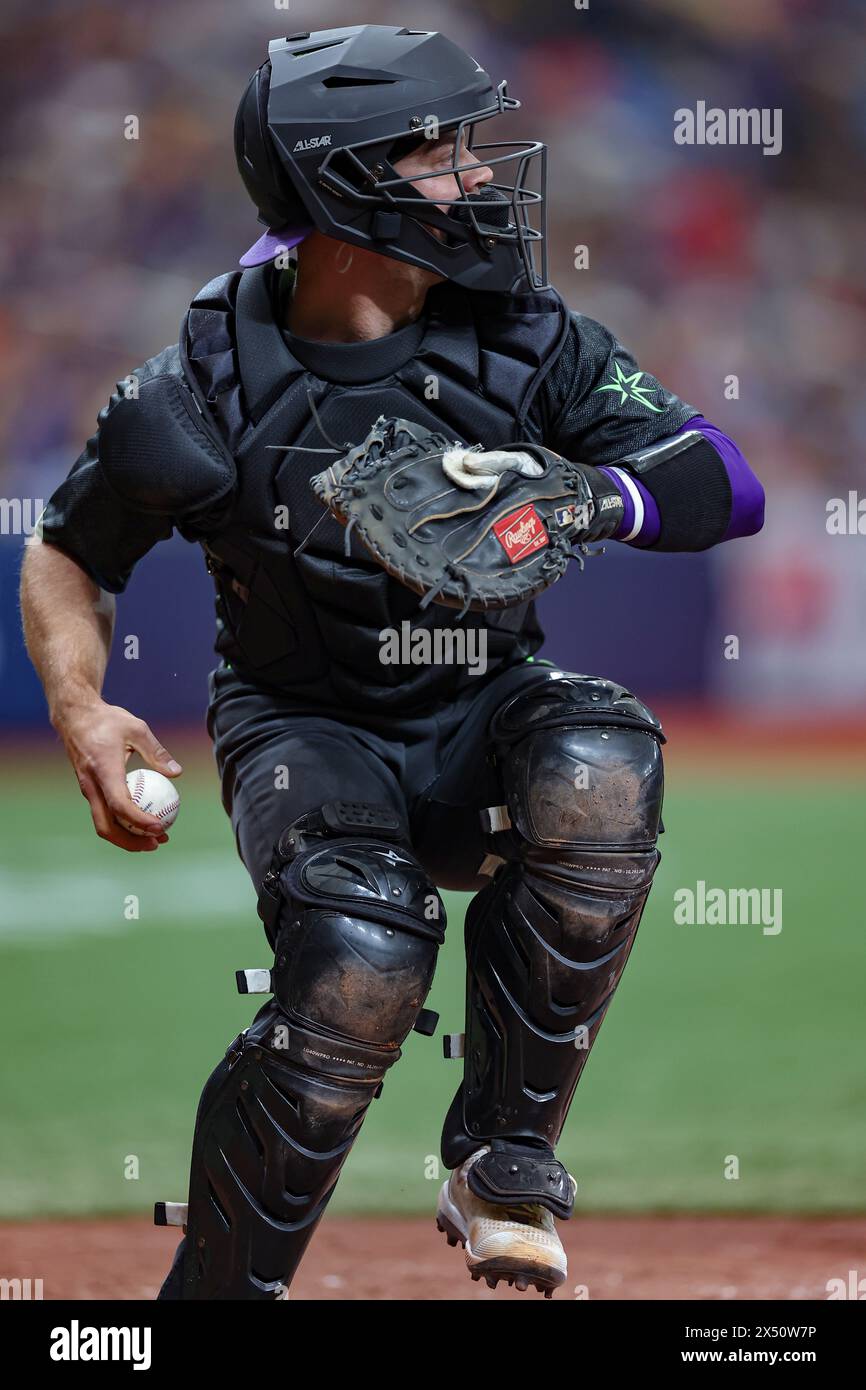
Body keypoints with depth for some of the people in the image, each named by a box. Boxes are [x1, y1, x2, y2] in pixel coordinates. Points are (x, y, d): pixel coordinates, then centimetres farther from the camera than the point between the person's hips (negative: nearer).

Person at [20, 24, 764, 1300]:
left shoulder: (520, 337, -10)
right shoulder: (205, 393, -14)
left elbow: (728, 483, -16)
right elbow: (67, 559, 2)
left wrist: (579, 500, -37)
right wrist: (83, 715, -18)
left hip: (481, 717, 3)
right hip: (304, 728, -3)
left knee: (599, 766, -33)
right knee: (361, 963, -32)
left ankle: (503, 1157, -17)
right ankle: (214, 1288, -12)